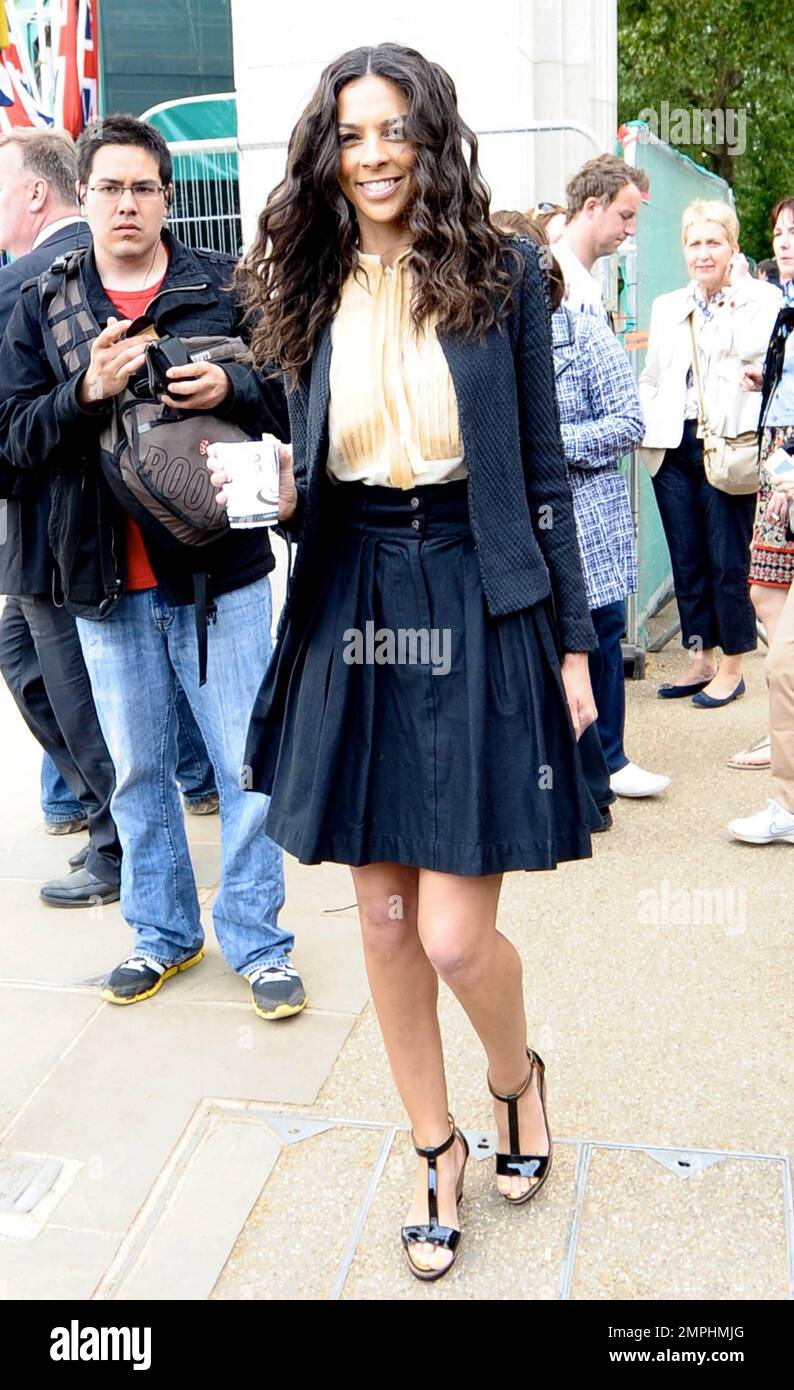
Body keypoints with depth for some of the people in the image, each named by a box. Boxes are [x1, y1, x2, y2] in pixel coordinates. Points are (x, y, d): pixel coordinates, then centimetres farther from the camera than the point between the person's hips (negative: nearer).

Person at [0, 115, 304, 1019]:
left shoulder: (226, 287, 2)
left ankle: (259, 945, 20)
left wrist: (232, 388, -18)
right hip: (106, 580, 3)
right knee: (137, 771, 14)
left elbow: (293, 395, 2)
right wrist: (87, 389, -17)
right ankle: (163, 935, 32)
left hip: (220, 569, -2)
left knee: (247, 768, 4)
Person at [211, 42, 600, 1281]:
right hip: (353, 613, 4)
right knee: (383, 916, 10)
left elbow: (542, 467, 1)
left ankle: (517, 1073, 31)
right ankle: (436, 1145, 32)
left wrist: (572, 640, -1)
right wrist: (278, 494, -9)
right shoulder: (313, 291, 8)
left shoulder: (501, 273, 0)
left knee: (455, 935, -4)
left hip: (476, 608, -3)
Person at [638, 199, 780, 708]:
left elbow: (748, 350, -16)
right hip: (672, 448, 5)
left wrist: (734, 292, -7)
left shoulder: (761, 299, 3)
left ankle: (732, 669, 11)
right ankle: (701, 660, 21)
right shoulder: (666, 307, 16)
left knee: (727, 561, -1)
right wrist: (649, 425, 5)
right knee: (686, 560, 9)